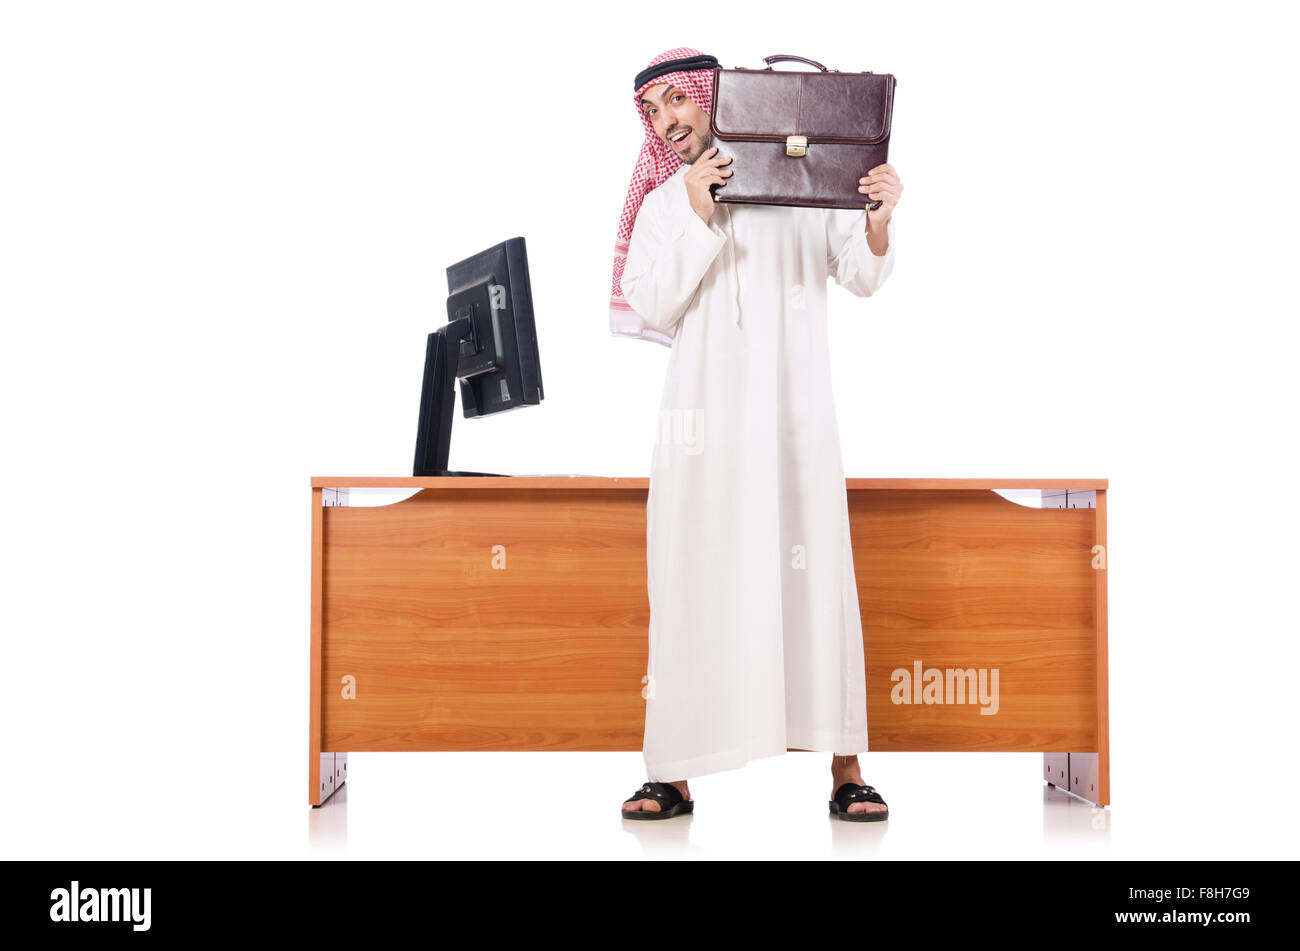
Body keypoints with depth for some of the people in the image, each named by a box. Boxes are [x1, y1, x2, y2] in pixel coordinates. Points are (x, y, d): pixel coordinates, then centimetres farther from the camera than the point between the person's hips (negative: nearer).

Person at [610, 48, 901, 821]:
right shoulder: (663, 205, 14)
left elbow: (861, 280, 3)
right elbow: (652, 307, 0)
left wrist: (878, 222, -17)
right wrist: (697, 216, -10)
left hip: (794, 408, -1)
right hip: (703, 412, 2)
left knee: (816, 573, -5)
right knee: (692, 579, -1)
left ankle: (847, 770, 1)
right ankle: (673, 775, 4)